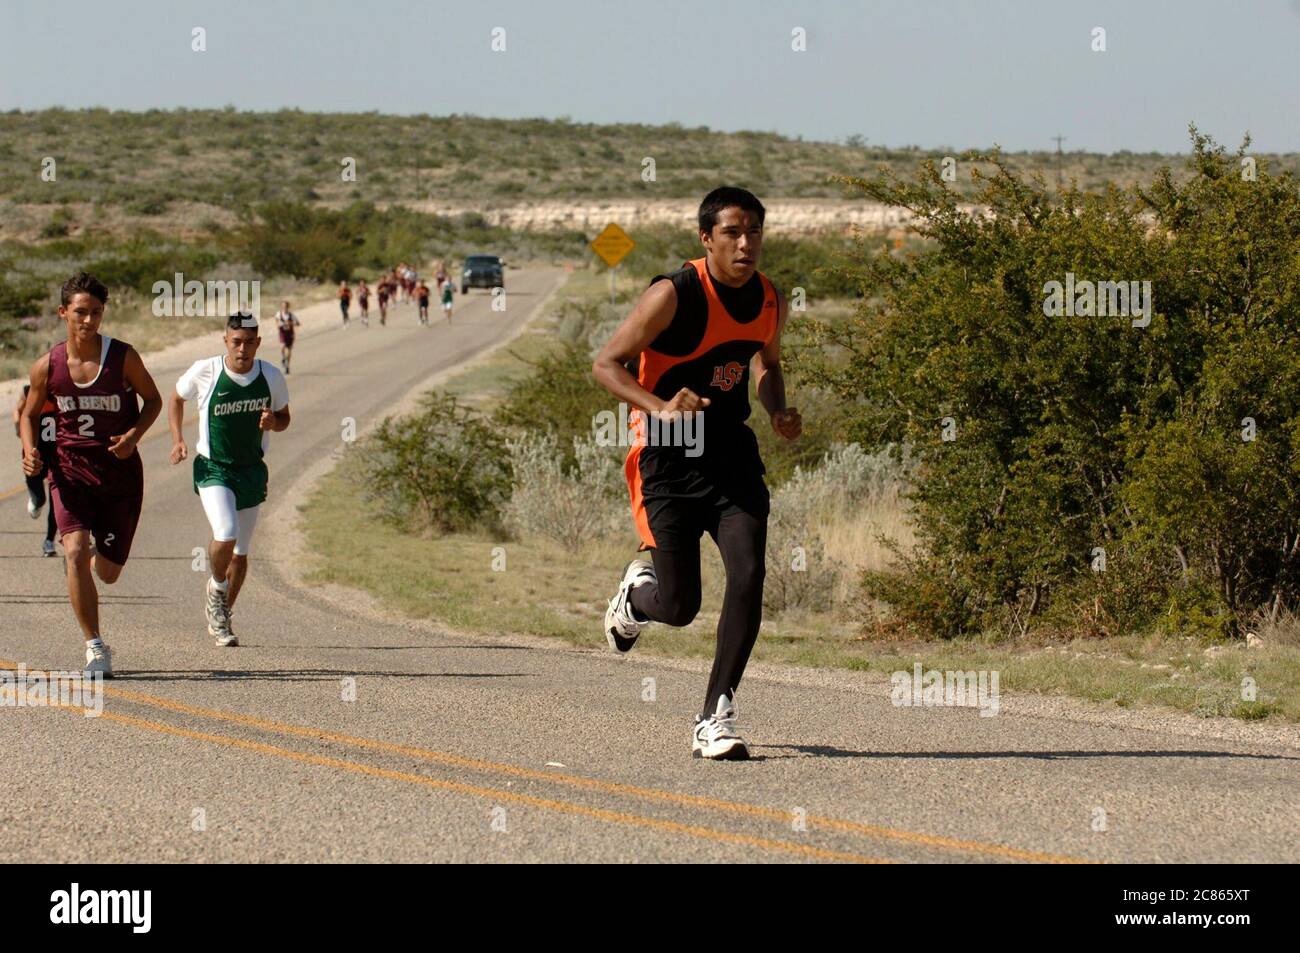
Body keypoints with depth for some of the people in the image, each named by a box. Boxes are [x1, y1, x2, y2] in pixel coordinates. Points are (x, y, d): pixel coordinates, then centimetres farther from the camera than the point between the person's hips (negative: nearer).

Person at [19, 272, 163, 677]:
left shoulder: (123, 357, -8)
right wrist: (30, 451, -9)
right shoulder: (47, 367, -4)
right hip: (70, 469, 0)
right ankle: (95, 648, -15)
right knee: (76, 552, -22)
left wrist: (133, 435, -13)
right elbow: (29, 415, 11)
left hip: (120, 470, 0)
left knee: (107, 572, 5)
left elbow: (153, 400, 6)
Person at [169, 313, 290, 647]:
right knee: (226, 534, -25)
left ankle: (220, 618, 29)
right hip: (213, 468, -3)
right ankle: (217, 587, 6)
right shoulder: (204, 372, -11)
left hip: (252, 470, 3)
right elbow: (176, 399, 8)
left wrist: (272, 422, -14)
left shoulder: (271, 377, -6)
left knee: (240, 552, 10)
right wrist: (177, 440, -4)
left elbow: (284, 418, 10)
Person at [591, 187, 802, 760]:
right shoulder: (674, 295, -16)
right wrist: (661, 408, -29)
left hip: (732, 454, 4)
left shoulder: (770, 301, 2)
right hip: (668, 458, -4)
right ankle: (635, 593, 38)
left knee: (749, 574, -17)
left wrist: (779, 414, 3)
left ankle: (715, 719, -10)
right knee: (679, 607, -2)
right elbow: (605, 364, -13)